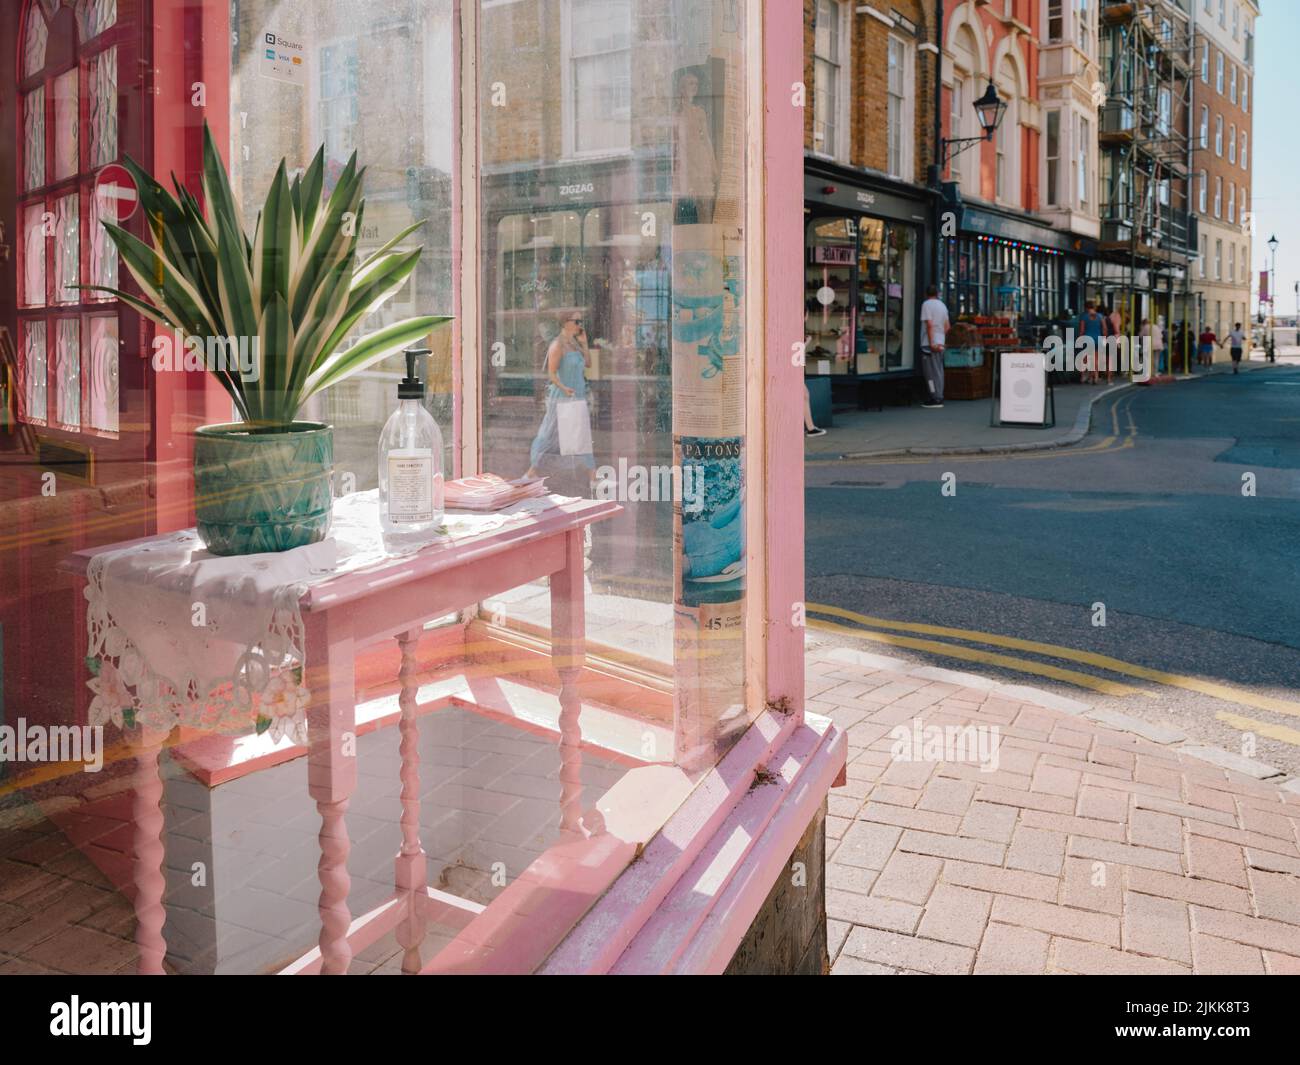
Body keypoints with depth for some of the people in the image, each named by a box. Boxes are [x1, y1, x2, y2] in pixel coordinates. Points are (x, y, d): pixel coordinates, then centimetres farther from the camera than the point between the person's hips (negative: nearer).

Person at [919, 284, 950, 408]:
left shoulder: (927, 304, -9)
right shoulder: (942, 305, 15)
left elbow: (929, 324, -17)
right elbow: (947, 326, 15)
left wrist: (931, 343, -18)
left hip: (930, 344, -7)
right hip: (940, 343, 7)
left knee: (931, 372, -5)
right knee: (939, 371, 11)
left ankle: (935, 399, -8)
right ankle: (939, 398, 13)